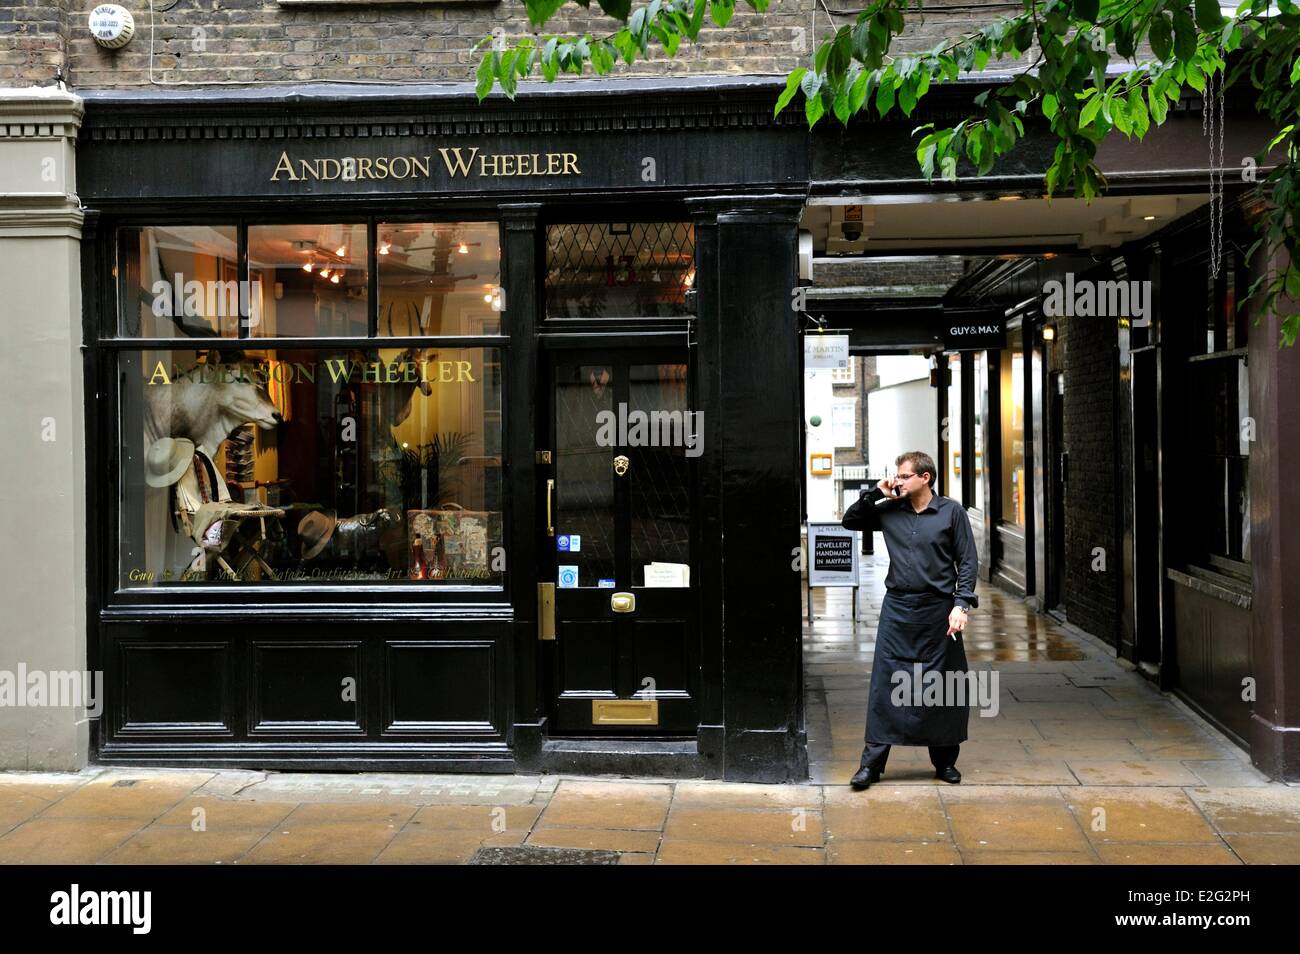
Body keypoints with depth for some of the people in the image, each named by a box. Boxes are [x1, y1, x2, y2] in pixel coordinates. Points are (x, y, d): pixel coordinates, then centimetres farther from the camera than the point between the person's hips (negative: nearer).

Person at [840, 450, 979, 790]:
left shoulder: (951, 511, 1)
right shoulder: (890, 511, 8)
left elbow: (967, 561, 0)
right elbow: (850, 521, 16)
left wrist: (961, 603, -10)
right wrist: (876, 493, 3)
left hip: (938, 609, -2)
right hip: (897, 608, 2)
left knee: (941, 686, 7)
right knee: (885, 684, -2)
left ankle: (945, 761, 21)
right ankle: (872, 762, 3)